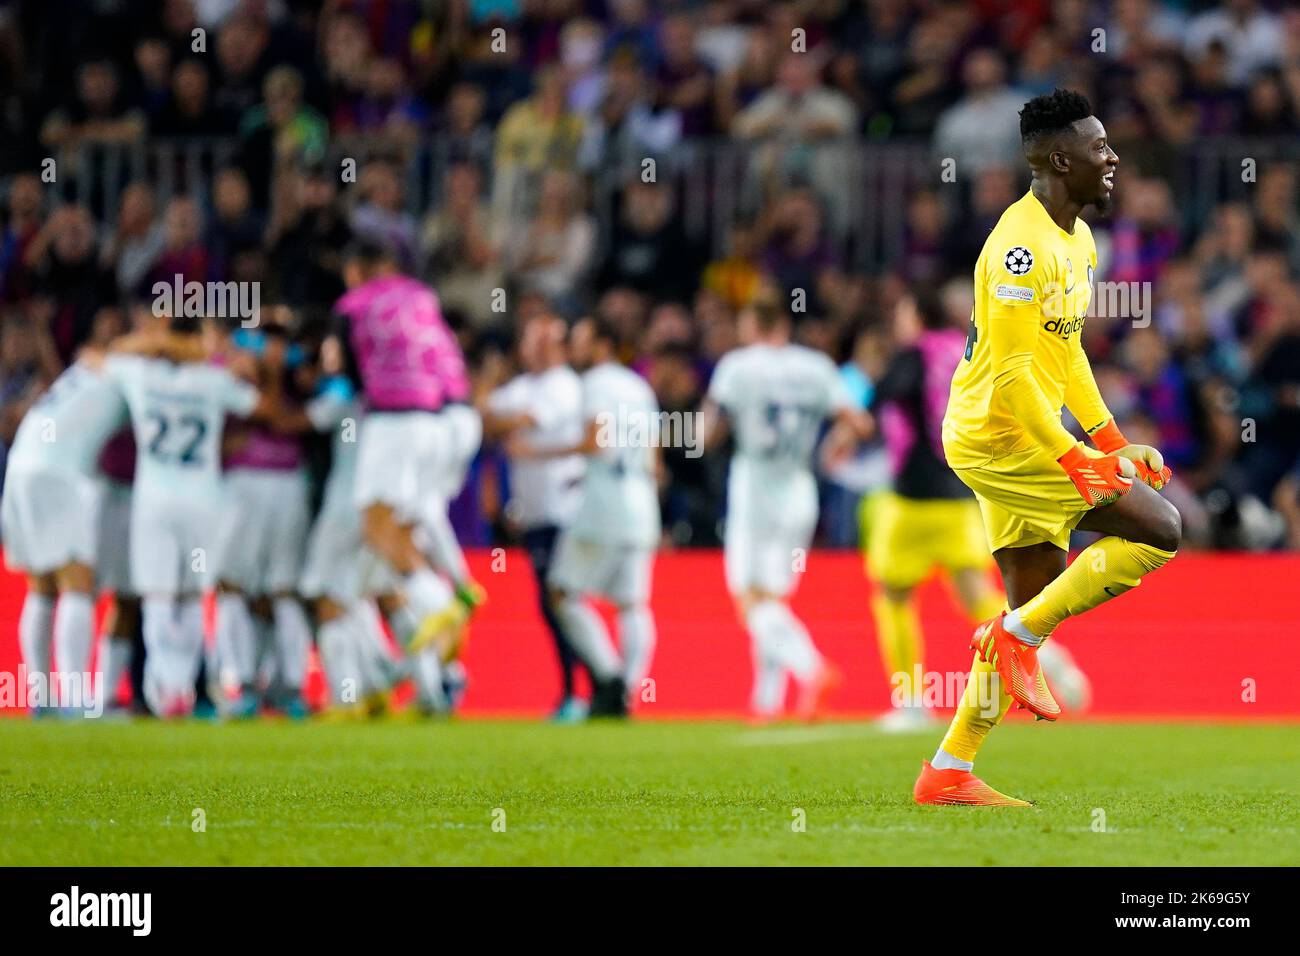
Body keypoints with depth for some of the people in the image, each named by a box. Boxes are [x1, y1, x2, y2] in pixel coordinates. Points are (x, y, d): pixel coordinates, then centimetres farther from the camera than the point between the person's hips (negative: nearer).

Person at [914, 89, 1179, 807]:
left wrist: (1113, 441, 17)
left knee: (1034, 608, 10)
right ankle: (1019, 637, -6)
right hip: (1001, 436, -10)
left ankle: (948, 772, 13)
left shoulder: (1076, 238, 13)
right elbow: (1011, 372, -22)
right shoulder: (1022, 246, -19)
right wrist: (1074, 460, -23)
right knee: (1157, 529, -15)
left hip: (1018, 440, 10)